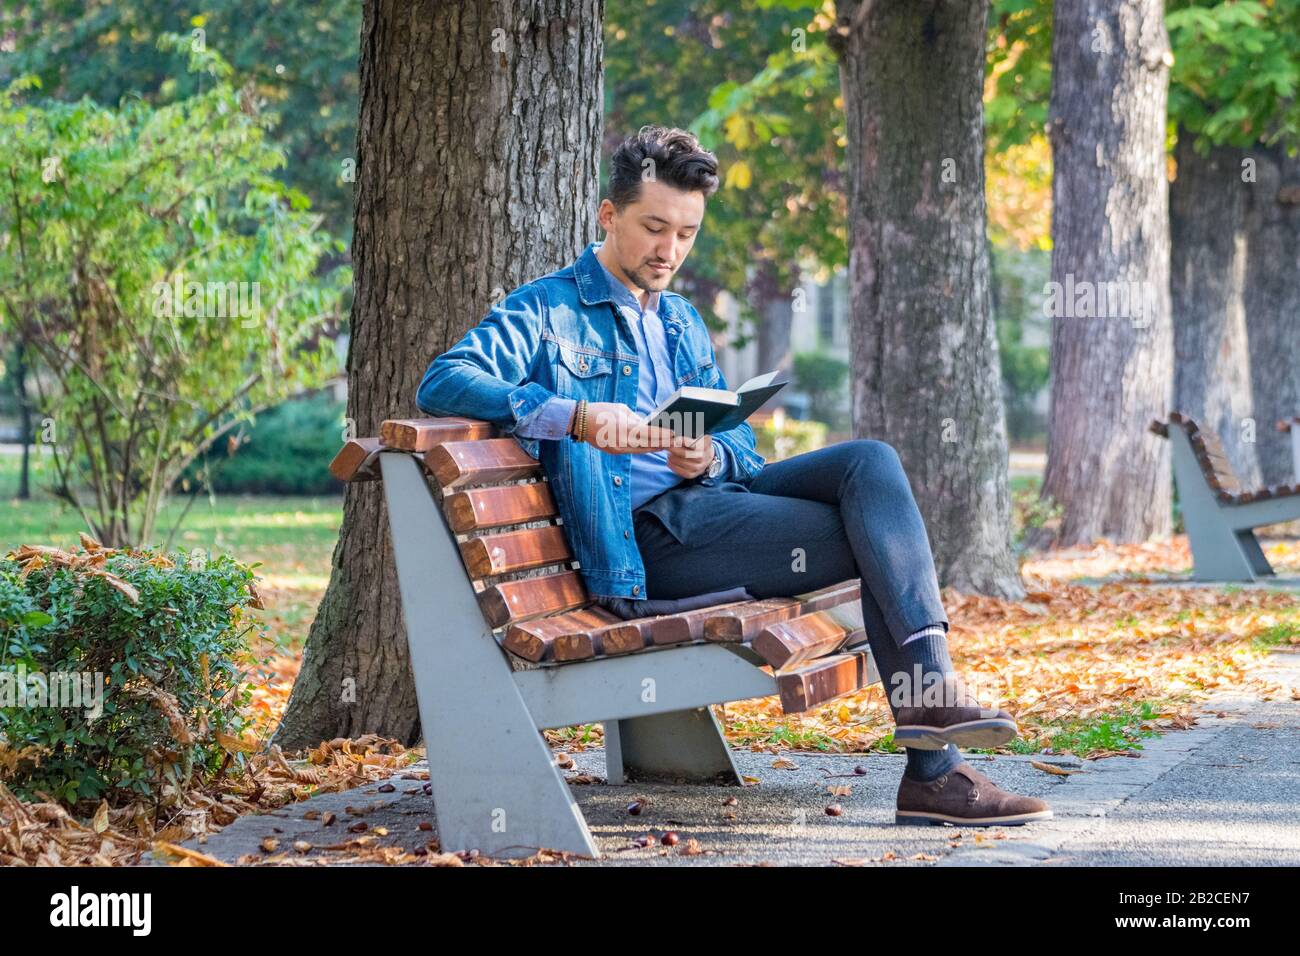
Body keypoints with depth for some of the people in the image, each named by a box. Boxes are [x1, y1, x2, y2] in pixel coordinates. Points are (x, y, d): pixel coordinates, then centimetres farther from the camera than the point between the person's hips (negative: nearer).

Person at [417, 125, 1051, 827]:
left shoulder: (682, 322, 26)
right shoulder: (546, 310, 3)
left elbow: (741, 442, 22)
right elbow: (442, 382, -14)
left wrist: (710, 454, -6)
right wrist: (574, 415, -27)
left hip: (714, 495, 7)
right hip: (649, 534, -7)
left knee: (870, 462, -18)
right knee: (879, 538, -19)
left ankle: (929, 690, -26)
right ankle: (934, 771, -23)